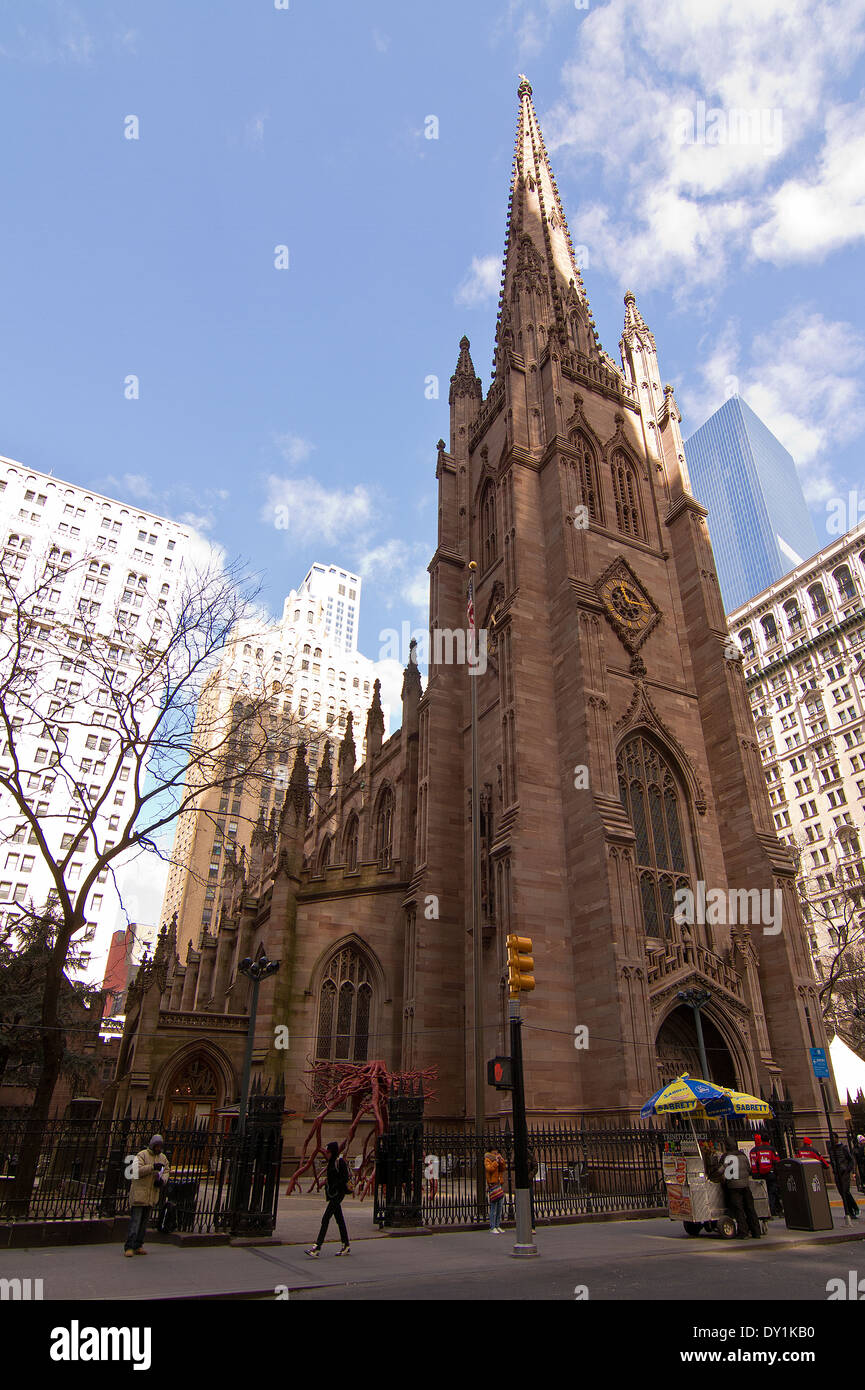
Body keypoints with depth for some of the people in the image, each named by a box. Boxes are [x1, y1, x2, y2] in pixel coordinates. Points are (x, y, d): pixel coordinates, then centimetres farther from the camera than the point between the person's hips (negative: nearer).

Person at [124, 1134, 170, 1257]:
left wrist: (162, 1180, -9)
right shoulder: (142, 1155, -8)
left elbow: (166, 1171, 12)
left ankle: (138, 1246, 19)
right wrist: (153, 1167, -29)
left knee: (144, 1221, 11)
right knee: (135, 1220, -8)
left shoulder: (163, 1158, 11)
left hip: (152, 1195, 6)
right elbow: (137, 1171, -19)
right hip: (139, 1193, -6)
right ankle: (129, 1247, -4)